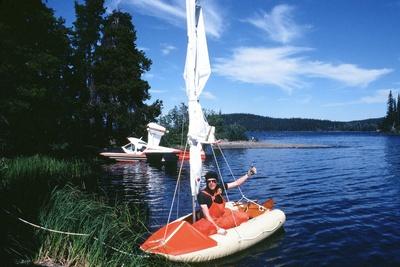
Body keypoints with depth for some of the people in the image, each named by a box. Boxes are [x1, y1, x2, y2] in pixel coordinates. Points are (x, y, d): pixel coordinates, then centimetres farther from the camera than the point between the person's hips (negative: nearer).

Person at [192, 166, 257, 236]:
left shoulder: (219, 187, -7)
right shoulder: (202, 195, -22)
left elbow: (236, 183, 2)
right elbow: (207, 215, -23)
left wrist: (248, 174, -5)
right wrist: (217, 228, -30)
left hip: (223, 215, 7)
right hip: (211, 220, -7)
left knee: (243, 216, -1)